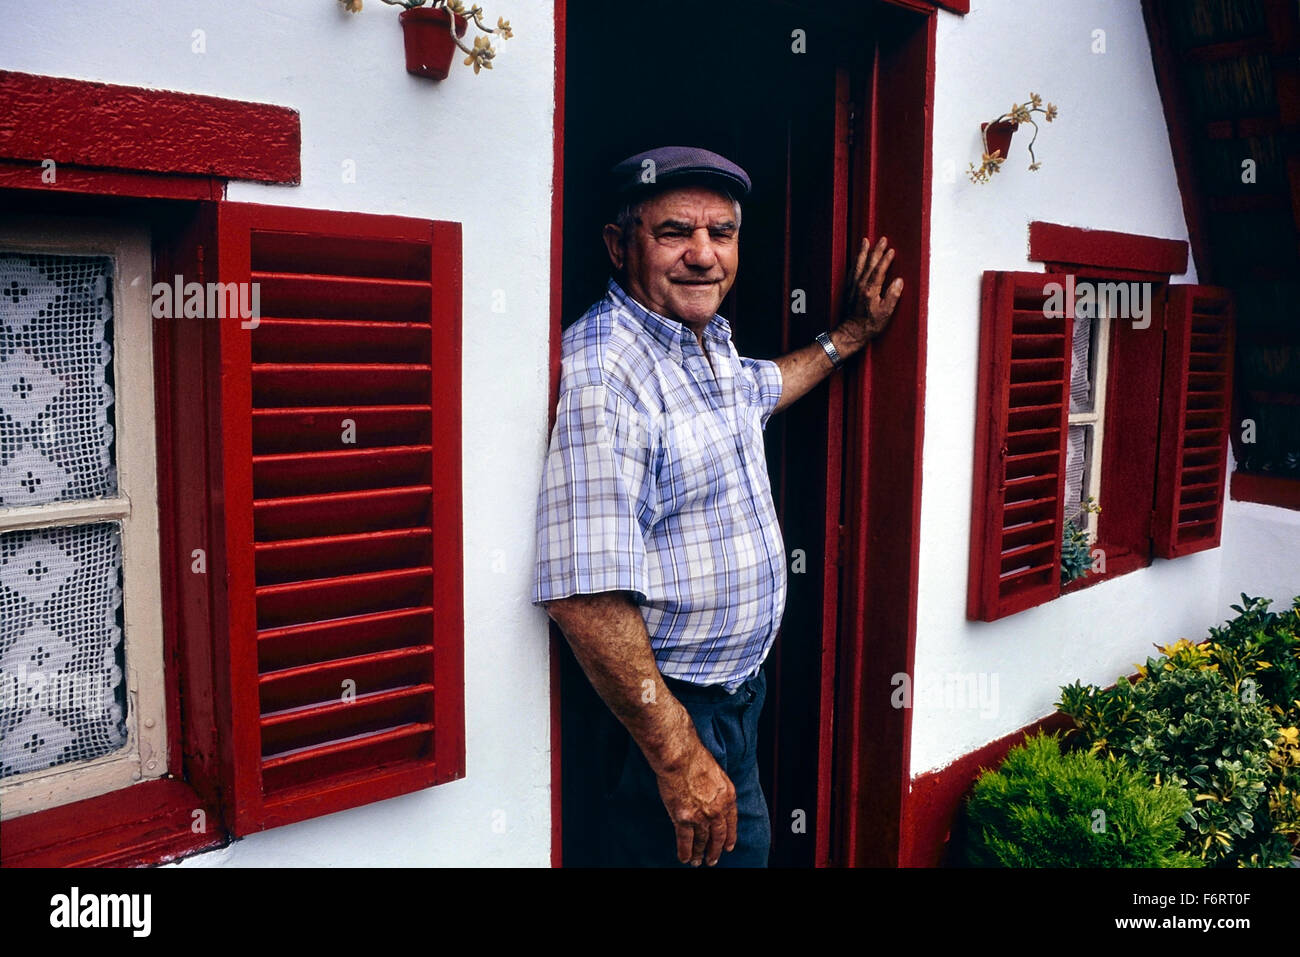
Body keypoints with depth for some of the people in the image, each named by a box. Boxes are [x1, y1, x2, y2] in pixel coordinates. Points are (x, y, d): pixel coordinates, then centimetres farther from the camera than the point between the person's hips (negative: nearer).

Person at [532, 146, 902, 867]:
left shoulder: (709, 340, 5)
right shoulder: (605, 373, -27)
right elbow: (585, 596, -33)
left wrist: (848, 336, 29)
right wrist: (678, 757, -28)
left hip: (739, 693, 9)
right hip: (663, 713, -9)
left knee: (748, 847, 23)